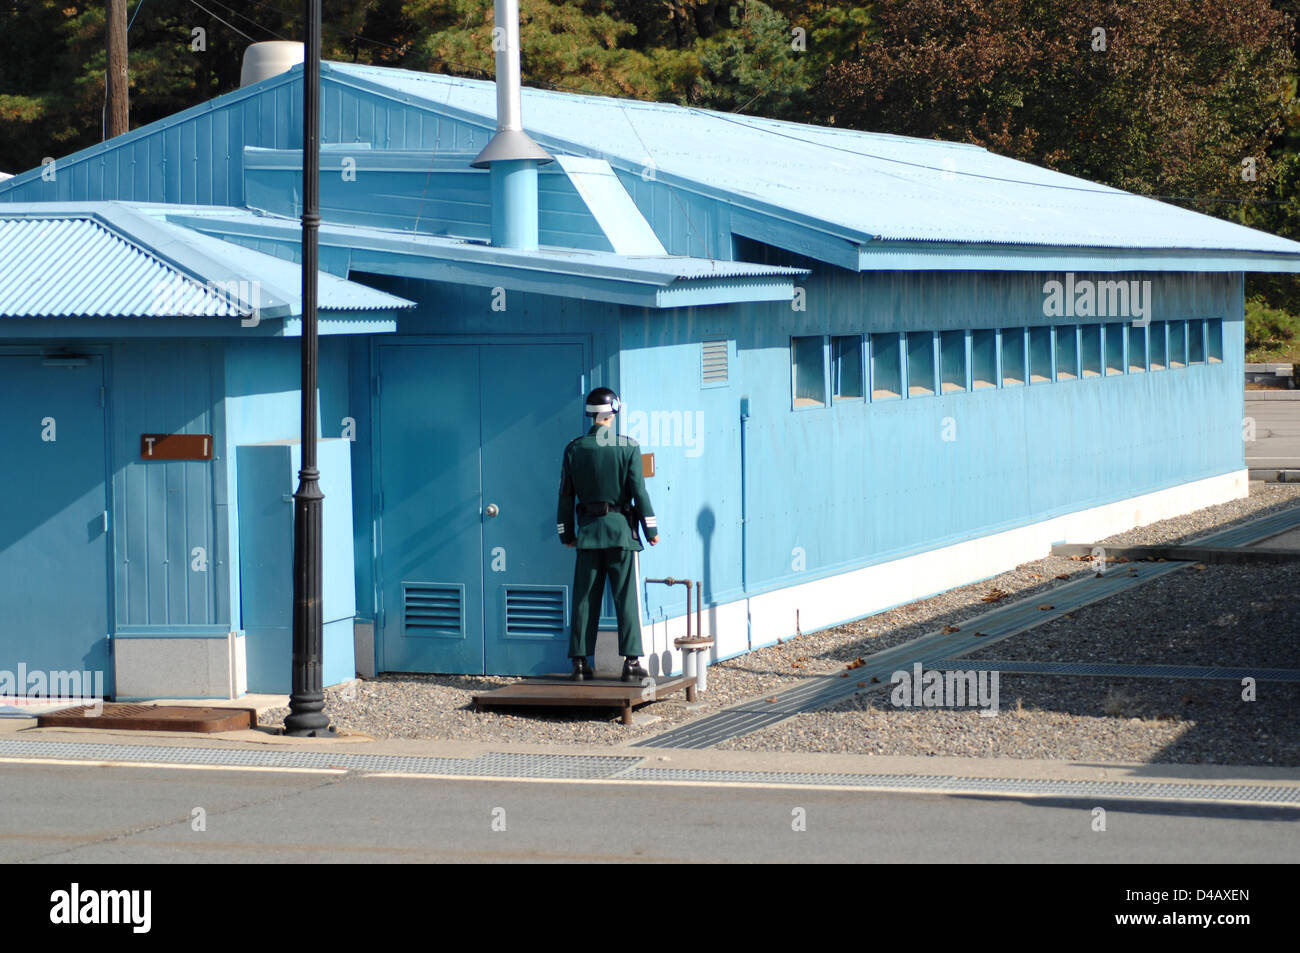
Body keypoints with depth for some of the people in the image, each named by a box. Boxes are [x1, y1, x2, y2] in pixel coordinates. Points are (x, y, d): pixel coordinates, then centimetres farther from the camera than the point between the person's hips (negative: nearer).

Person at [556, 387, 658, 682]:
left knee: (585, 598, 7)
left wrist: (566, 533, 16)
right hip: (621, 528, -2)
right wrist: (651, 528, 0)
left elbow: (566, 495, 6)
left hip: (588, 531, 2)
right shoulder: (628, 447, -6)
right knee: (626, 597, 0)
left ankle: (580, 663, 6)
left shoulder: (574, 449, 3)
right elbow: (638, 491, -8)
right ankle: (631, 661, -5)